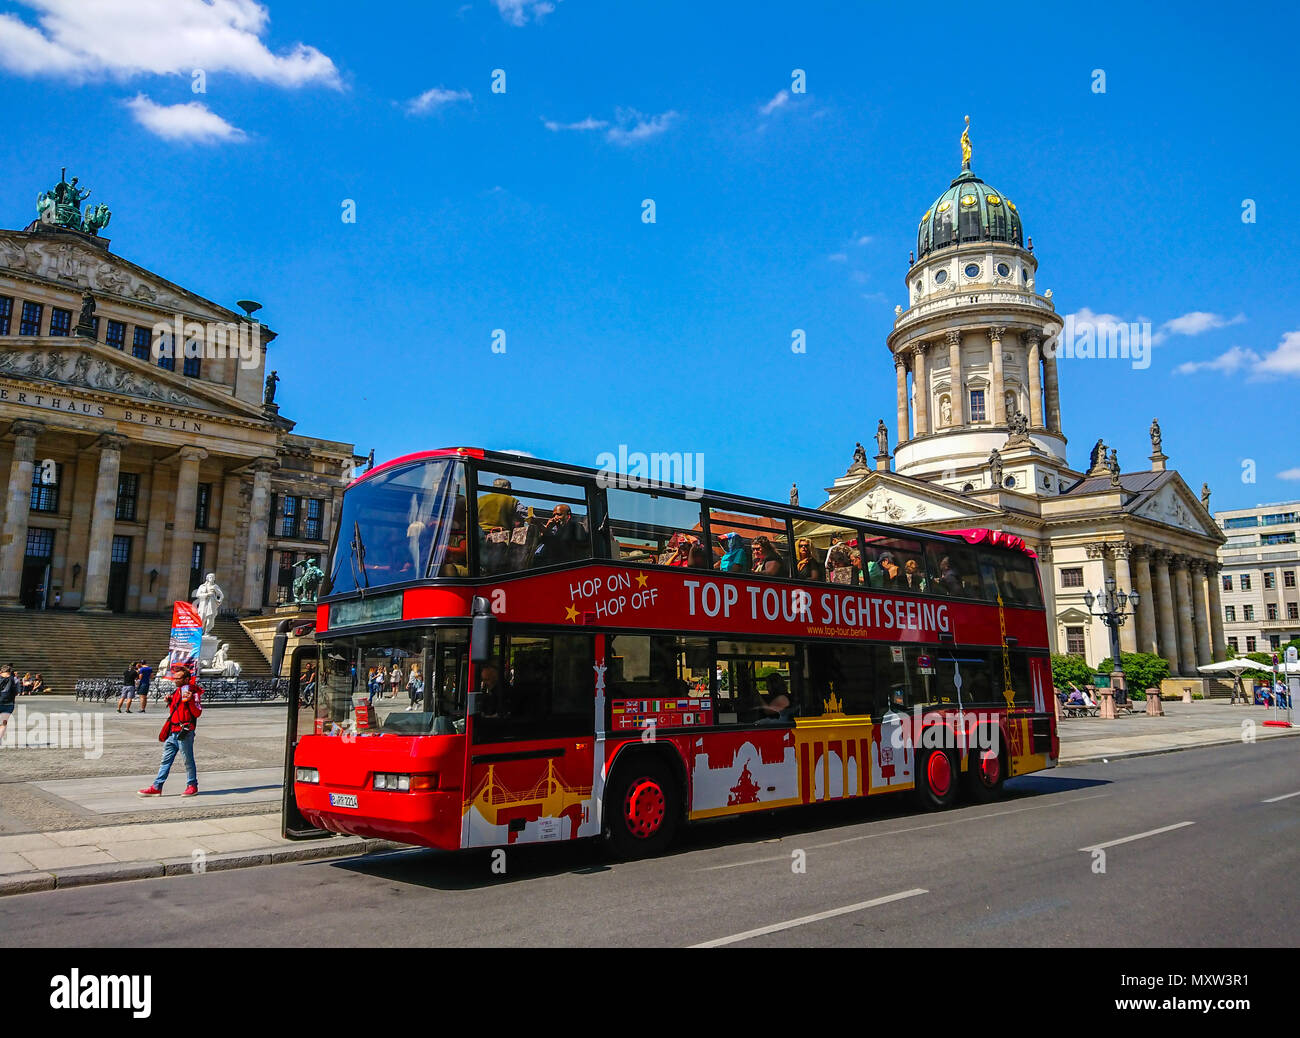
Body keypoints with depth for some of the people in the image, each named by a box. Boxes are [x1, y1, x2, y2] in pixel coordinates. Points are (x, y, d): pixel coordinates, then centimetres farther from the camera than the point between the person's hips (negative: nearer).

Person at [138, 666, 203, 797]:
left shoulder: (193, 692, -11)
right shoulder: (177, 691, 15)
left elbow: (197, 713, -16)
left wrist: (190, 700, -29)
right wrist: (170, 702, 8)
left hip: (185, 732, -8)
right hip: (172, 732, 8)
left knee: (188, 760, 2)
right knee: (166, 760, 9)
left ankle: (192, 785, 14)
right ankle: (157, 787, 12)